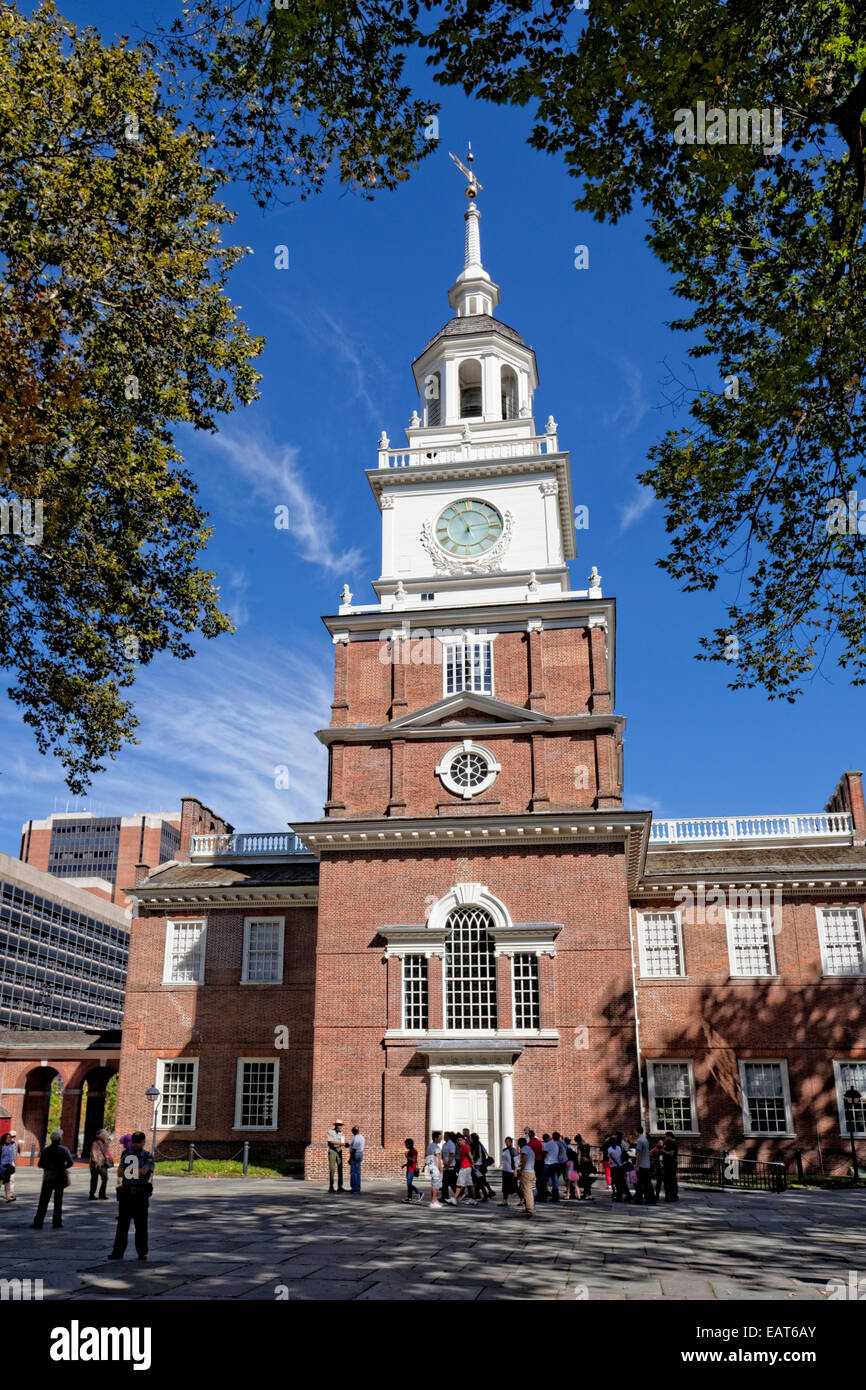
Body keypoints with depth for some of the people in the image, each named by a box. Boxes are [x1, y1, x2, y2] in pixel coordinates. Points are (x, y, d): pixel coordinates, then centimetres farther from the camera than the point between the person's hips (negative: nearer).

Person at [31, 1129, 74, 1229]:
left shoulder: (45, 1150, 0)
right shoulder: (64, 1149, -7)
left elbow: (40, 1164, -1)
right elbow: (70, 1162, -14)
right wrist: (63, 1167, 4)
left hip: (47, 1178, 1)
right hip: (60, 1177, -1)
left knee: (43, 1201, 5)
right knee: (58, 1201, 8)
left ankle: (38, 1223, 1)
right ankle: (57, 1223, 9)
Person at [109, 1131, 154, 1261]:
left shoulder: (148, 1157, 2)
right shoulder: (126, 1154, 11)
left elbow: (144, 1171, -14)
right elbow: (119, 1172, 0)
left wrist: (128, 1172, -3)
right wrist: (136, 1172, -11)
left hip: (141, 1195, -2)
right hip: (126, 1193, 3)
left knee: (141, 1225, 3)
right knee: (122, 1224, 4)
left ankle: (142, 1253, 12)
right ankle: (118, 1252, 11)